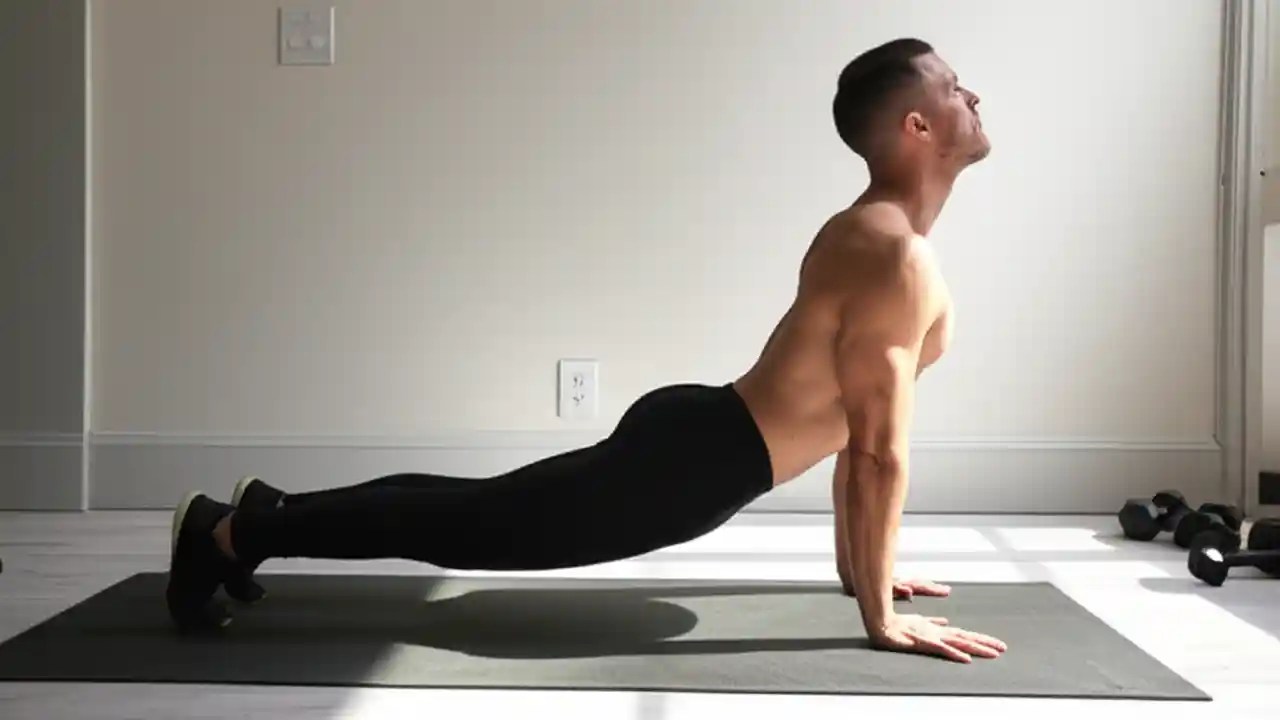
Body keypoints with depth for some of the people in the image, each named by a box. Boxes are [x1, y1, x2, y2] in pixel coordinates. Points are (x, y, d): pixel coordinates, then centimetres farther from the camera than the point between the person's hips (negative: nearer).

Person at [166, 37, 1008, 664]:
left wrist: (856, 563, 21)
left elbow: (841, 420, 20)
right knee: (472, 525, -2)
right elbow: (878, 451, -20)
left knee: (477, 508, 18)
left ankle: (269, 511, 27)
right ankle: (227, 533, 6)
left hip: (688, 430, 9)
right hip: (689, 463, -9)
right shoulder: (897, 258, -19)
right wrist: (880, 614, -14)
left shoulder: (865, 233, 14)